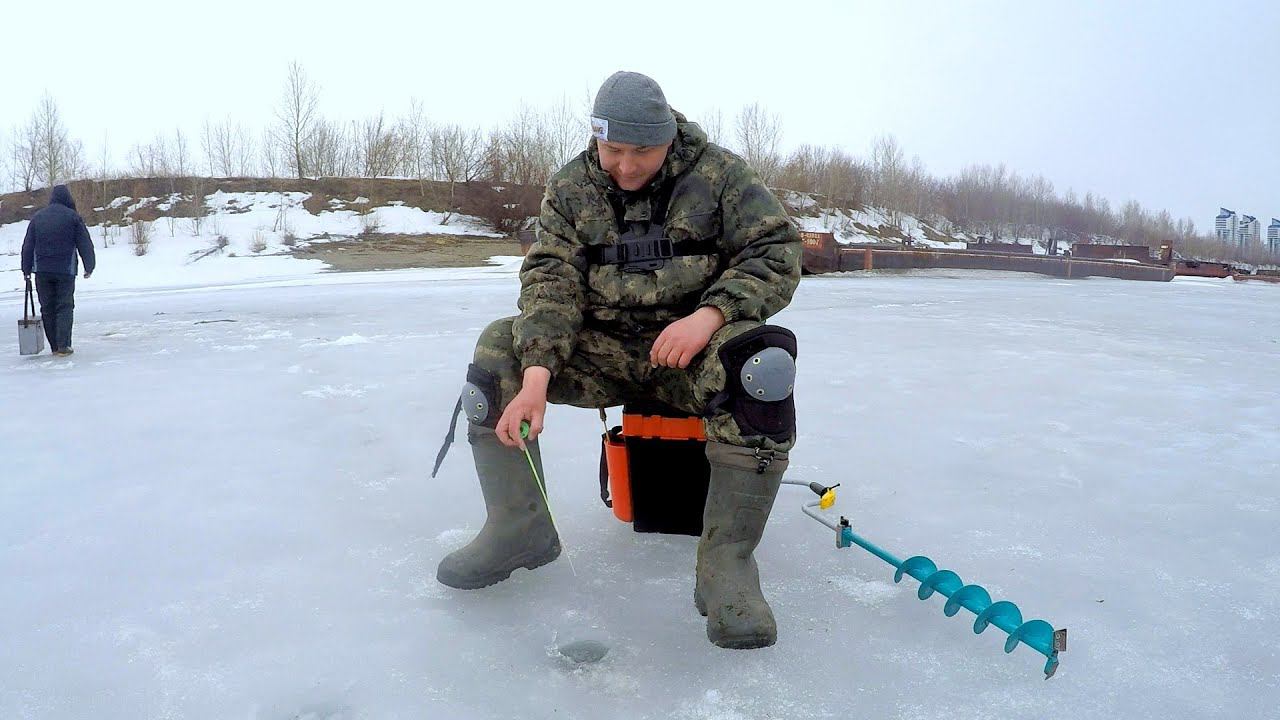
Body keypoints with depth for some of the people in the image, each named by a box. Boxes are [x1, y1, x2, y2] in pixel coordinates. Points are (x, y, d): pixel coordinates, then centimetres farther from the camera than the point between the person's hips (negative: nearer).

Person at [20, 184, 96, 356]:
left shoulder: (37, 217, 9)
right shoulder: (72, 216, -2)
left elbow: (28, 246, 10)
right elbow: (85, 244, -3)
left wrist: (26, 269, 13)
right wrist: (90, 266, 4)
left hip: (42, 271, 3)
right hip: (65, 270, -3)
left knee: (47, 308, 9)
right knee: (65, 307, 0)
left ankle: (54, 346, 11)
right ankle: (63, 345, -9)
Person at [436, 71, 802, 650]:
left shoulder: (719, 174, -5)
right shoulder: (571, 188, 1)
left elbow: (777, 253, -9)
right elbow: (550, 281, -9)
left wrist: (710, 315, -27)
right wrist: (536, 375, -26)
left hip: (695, 345, -2)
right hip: (604, 348, 3)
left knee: (763, 363, -35)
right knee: (499, 346, -18)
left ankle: (726, 562, -27)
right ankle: (519, 530, -6)